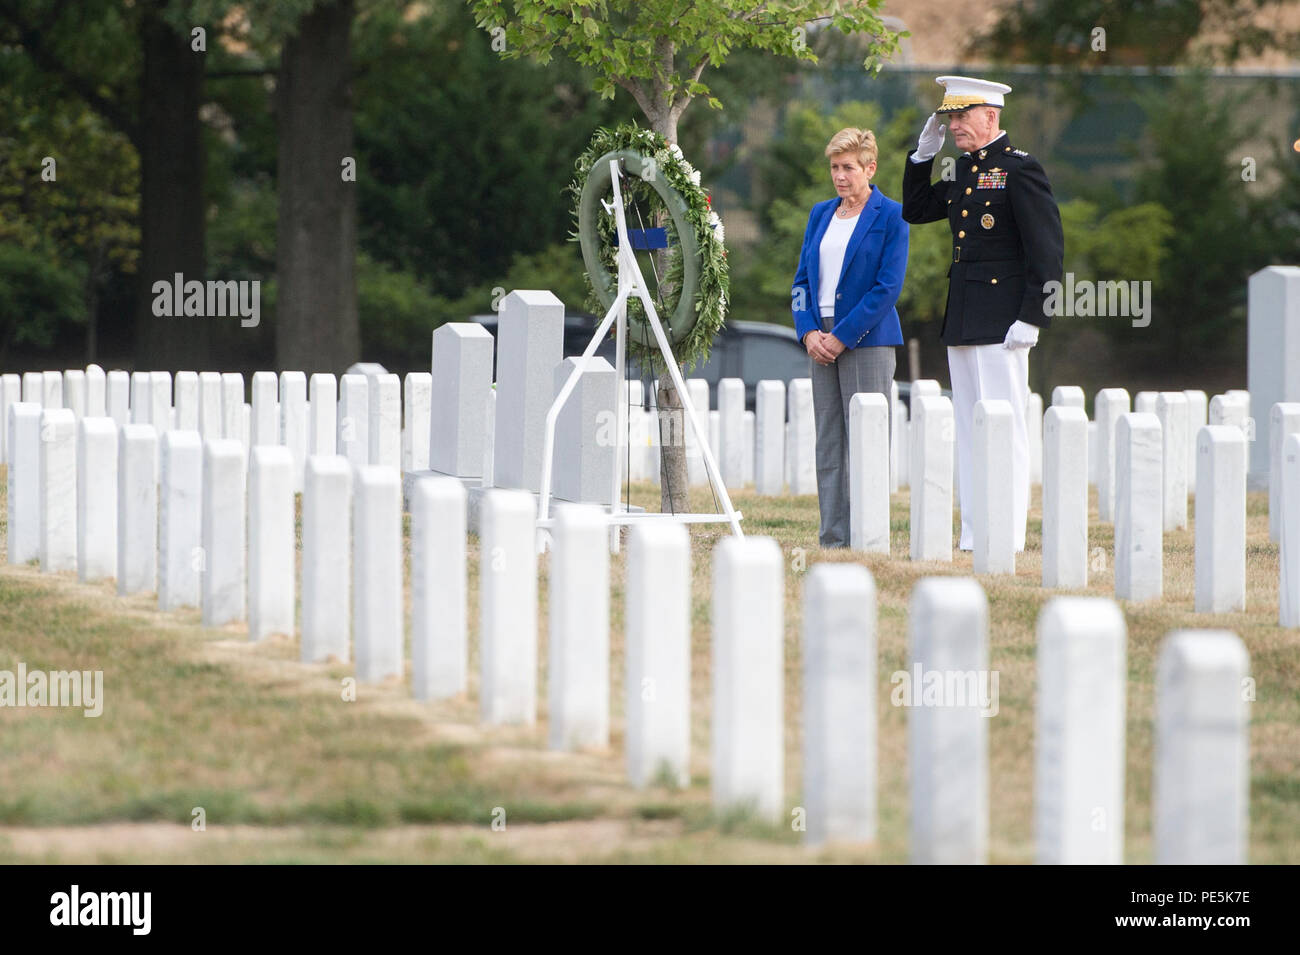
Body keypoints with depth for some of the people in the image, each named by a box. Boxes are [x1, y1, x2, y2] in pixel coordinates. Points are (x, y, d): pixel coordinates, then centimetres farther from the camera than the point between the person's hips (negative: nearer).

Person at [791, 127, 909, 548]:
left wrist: (842, 336, -13)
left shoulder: (891, 216, -4)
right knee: (827, 442, 5)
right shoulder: (821, 214, 15)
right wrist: (809, 332, -2)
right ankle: (831, 537, 7)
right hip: (822, 340, 6)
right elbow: (803, 278, 15)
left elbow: (888, 287, -9)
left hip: (866, 340, -6)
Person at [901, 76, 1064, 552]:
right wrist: (924, 153, 14)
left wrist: (1031, 319, -17)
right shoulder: (967, 169, 15)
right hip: (962, 322, 9)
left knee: (1004, 425, -7)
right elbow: (915, 209, 28)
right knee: (969, 426, 9)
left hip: (1001, 322, -9)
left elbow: (1047, 250, -13)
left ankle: (1007, 537, -6)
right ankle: (974, 535, 12)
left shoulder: (1020, 169, -9)